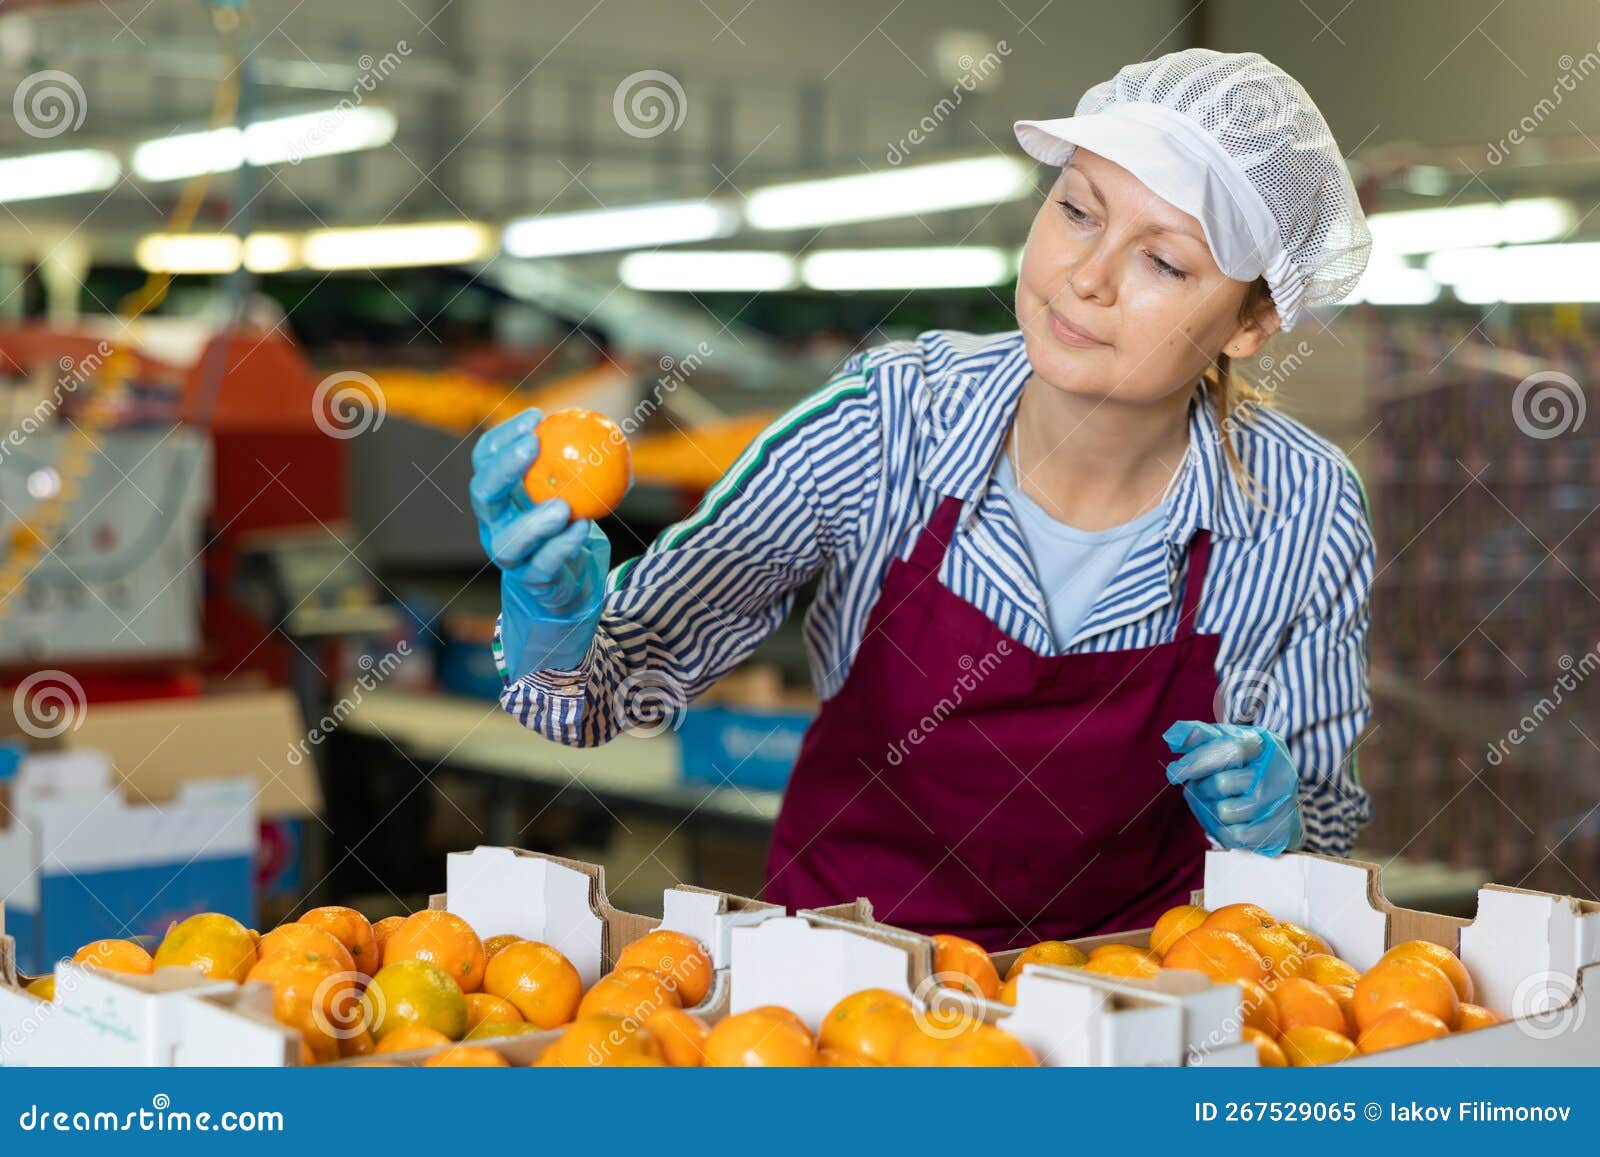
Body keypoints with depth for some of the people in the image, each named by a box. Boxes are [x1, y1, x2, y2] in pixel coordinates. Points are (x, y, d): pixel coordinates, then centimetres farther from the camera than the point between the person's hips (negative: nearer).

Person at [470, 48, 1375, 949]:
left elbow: (1330, 823, 1)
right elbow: (623, 677, -12)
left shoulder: (1302, 516, -14)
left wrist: (1275, 825, -20)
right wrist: (561, 615, -32)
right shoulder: (887, 425, -16)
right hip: (845, 943, 0)